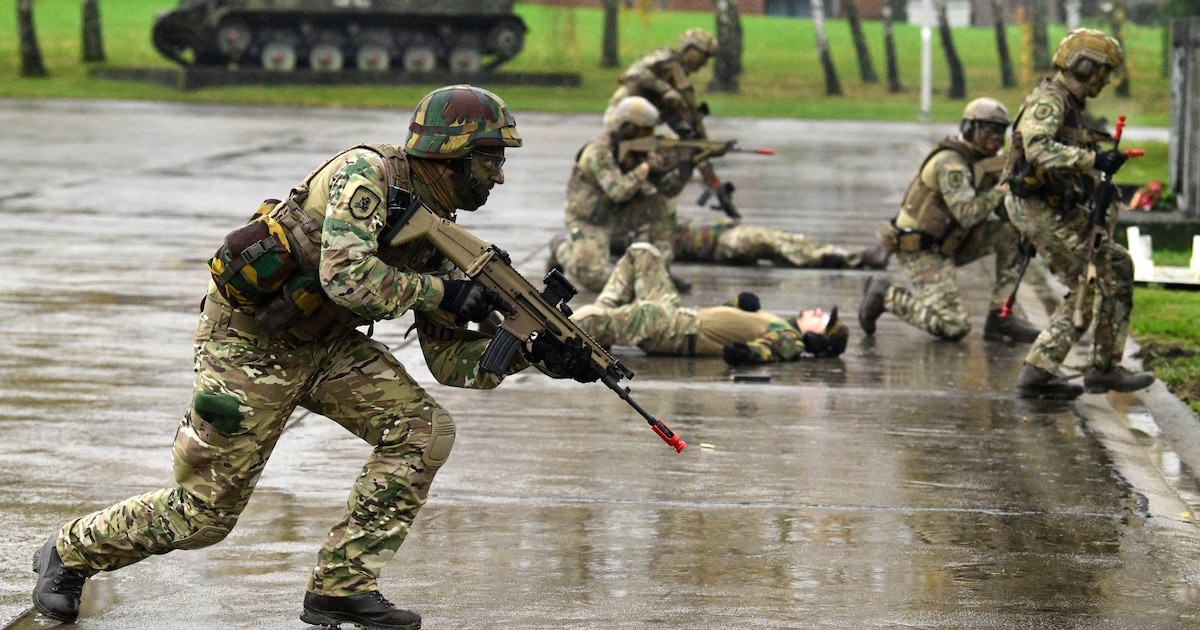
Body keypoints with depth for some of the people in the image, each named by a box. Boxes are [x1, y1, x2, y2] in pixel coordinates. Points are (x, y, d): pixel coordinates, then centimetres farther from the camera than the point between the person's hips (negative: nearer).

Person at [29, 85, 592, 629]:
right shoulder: (366, 173, -22)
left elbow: (448, 358, 1)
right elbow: (346, 276, -36)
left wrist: (521, 352, -15)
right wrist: (442, 292, -28)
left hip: (327, 345, 7)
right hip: (249, 340, -7)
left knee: (423, 430, -12)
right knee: (205, 512, -1)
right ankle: (71, 550, 25)